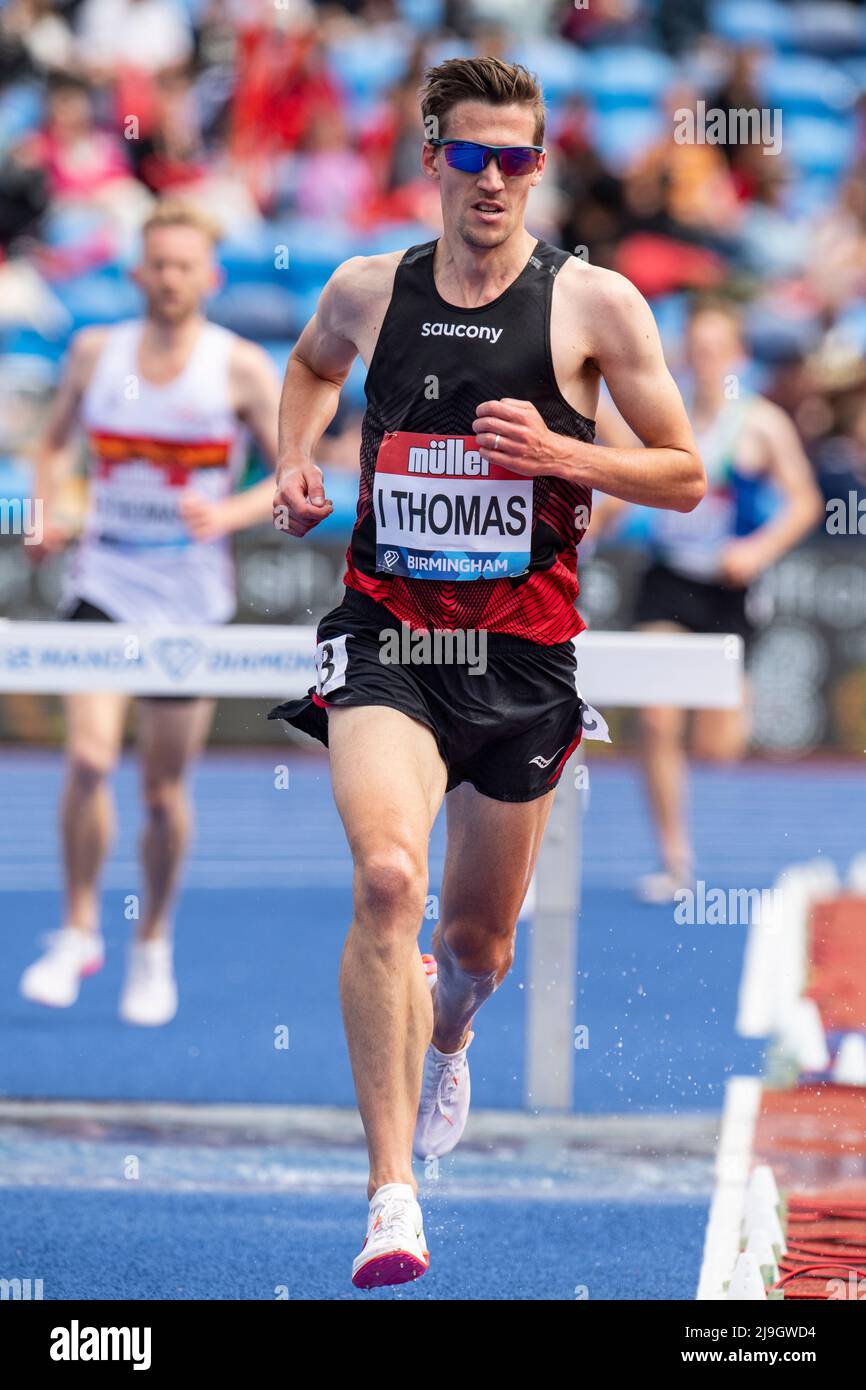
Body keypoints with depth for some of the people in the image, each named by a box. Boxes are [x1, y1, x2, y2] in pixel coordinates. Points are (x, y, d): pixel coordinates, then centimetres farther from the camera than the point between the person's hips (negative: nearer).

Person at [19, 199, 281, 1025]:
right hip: (102, 584, 1)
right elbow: (54, 439, 17)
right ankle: (78, 932, -2)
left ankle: (153, 946, 24)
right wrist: (46, 512, -1)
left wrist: (230, 514, -21)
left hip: (191, 601, -1)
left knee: (163, 788, 4)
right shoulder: (95, 352, 2)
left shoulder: (241, 368, -5)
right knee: (88, 756, -17)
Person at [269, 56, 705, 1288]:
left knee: (478, 932, 15)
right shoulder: (368, 290, 4)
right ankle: (392, 1194, -26)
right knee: (387, 877, -25)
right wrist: (295, 458, 9)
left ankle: (447, 1042, 55)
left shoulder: (594, 303, -3)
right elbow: (313, 363, 29)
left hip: (522, 653, 0)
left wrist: (560, 454, -15)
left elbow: (686, 477, 1)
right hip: (387, 632, 0)